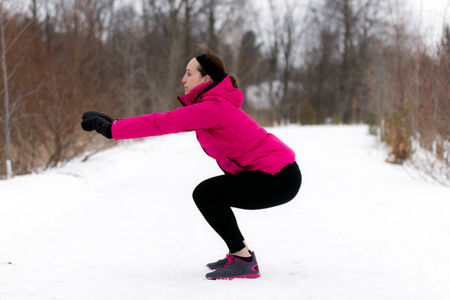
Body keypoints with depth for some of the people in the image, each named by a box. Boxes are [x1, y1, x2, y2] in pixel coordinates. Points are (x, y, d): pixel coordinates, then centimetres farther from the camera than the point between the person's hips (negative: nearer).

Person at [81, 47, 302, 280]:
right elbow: (168, 122, 13)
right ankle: (240, 253, 21)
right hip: (275, 173, 10)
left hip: (280, 177, -10)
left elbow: (162, 123, -22)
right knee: (208, 193, 16)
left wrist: (112, 129, -17)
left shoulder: (214, 107, -20)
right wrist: (114, 124, 7)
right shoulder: (212, 103, 13)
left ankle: (244, 261, -7)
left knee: (204, 193, -12)